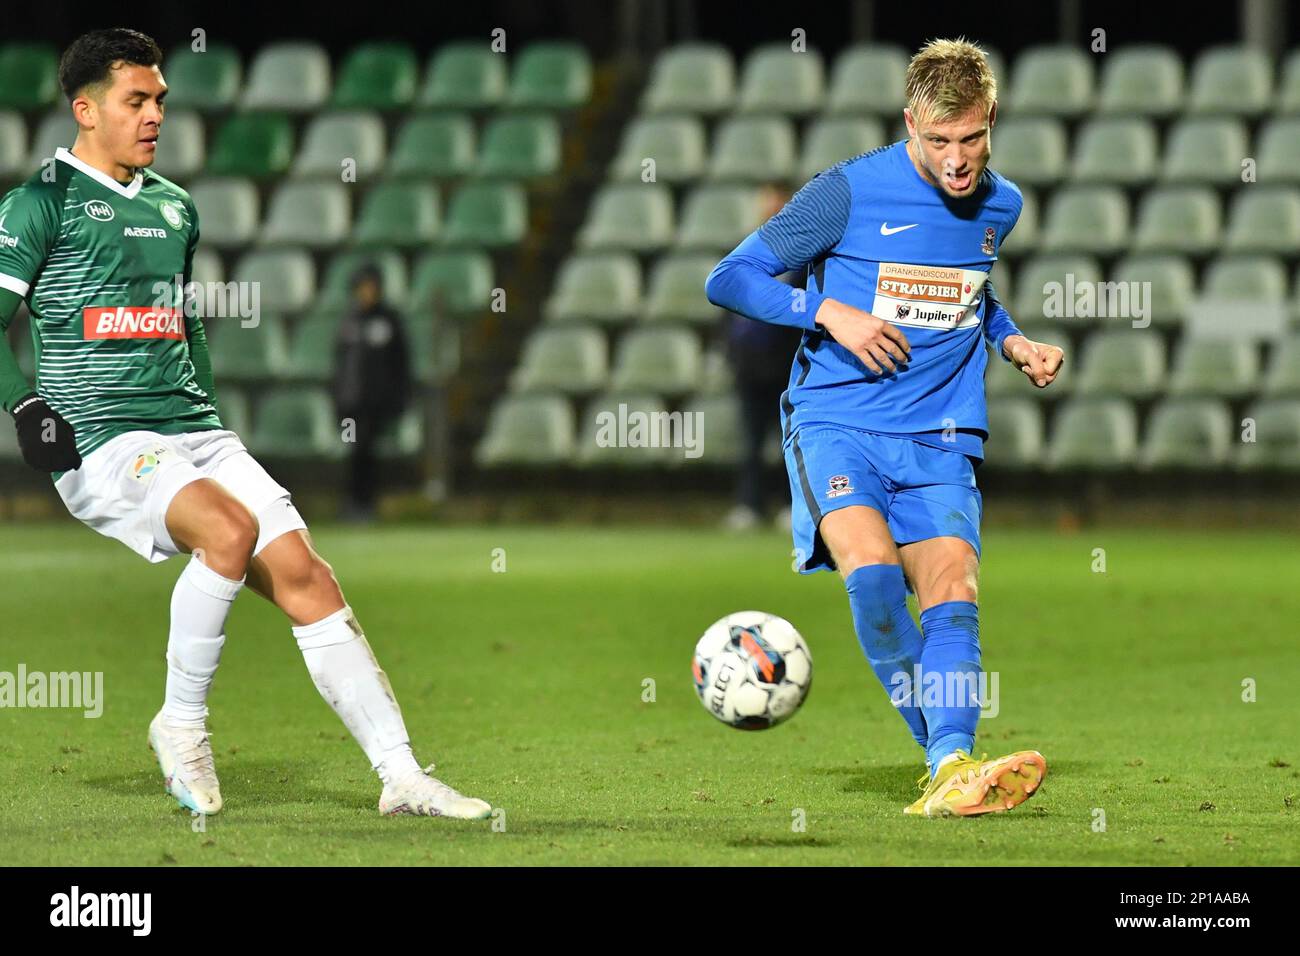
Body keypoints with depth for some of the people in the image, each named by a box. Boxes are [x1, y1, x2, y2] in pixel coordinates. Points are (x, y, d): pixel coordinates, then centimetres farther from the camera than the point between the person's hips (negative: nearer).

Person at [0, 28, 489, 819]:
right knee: (231, 530, -33)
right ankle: (182, 724, -13)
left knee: (302, 571, -10)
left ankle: (402, 776, -11)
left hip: (194, 430, 7)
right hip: (101, 440, -7)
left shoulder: (175, 208, 20)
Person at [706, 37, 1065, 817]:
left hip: (941, 437, 3)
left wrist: (1012, 341, 12)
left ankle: (954, 775, -33)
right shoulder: (850, 192, -6)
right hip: (836, 422, -3)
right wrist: (829, 313, -13)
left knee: (952, 582, -20)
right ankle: (941, 740, -11)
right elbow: (729, 280, -1)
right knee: (869, 565, -28)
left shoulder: (1001, 206, 9)